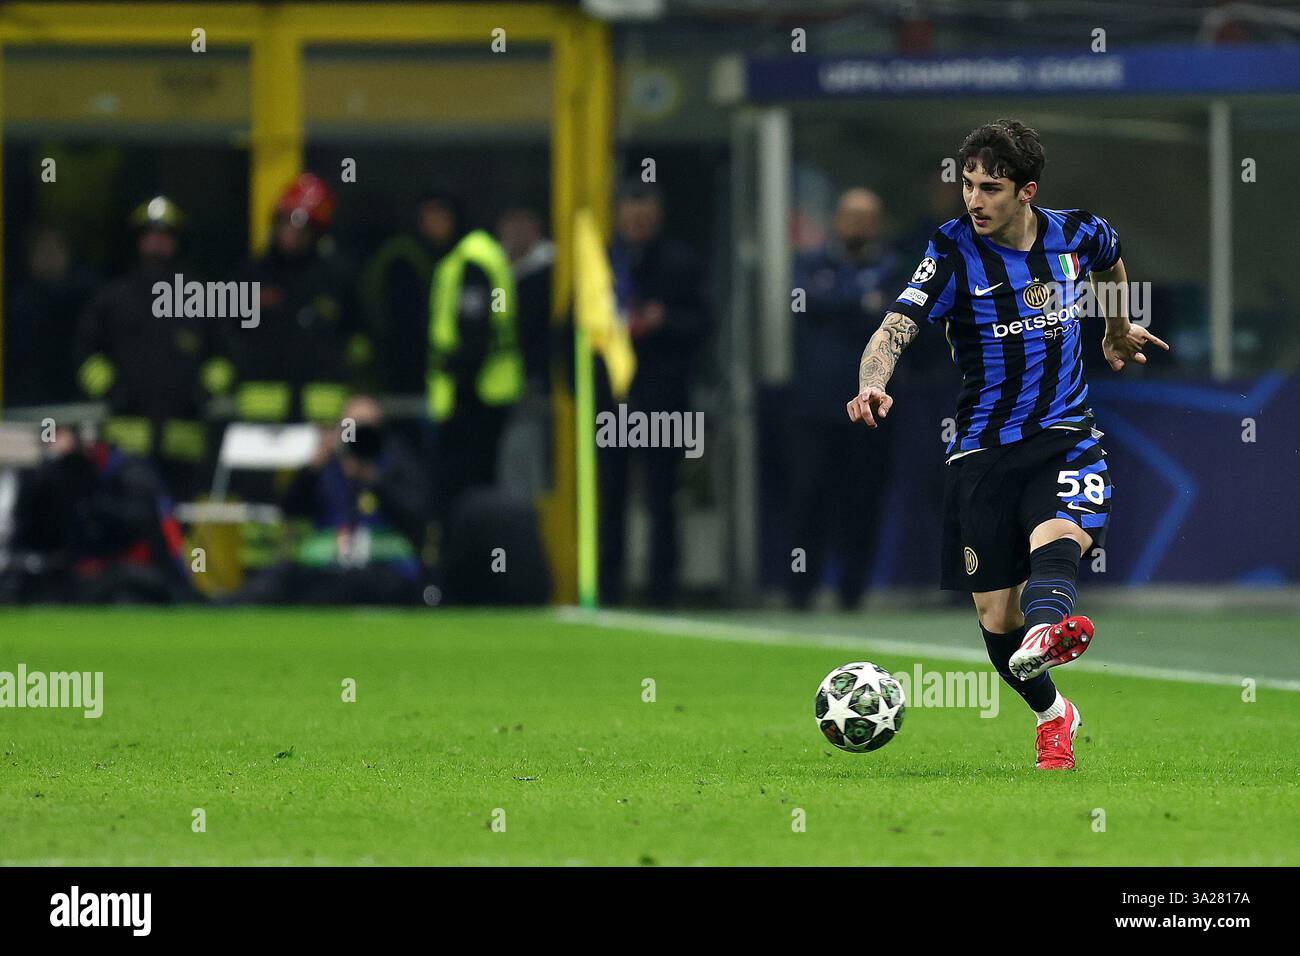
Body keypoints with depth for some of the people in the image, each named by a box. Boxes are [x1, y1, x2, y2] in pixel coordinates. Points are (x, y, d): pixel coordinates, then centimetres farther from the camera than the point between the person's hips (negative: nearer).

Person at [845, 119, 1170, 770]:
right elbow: (896, 328, -22)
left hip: (1064, 435, 0)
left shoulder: (1077, 234, 0)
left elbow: (1112, 263, 27)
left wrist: (1119, 332, 42)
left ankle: (1043, 632, -64)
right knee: (994, 610, 2)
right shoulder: (954, 252, -9)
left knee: (1058, 534, -33)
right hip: (983, 447, 0)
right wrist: (871, 386, -43)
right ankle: (1051, 716, 29)